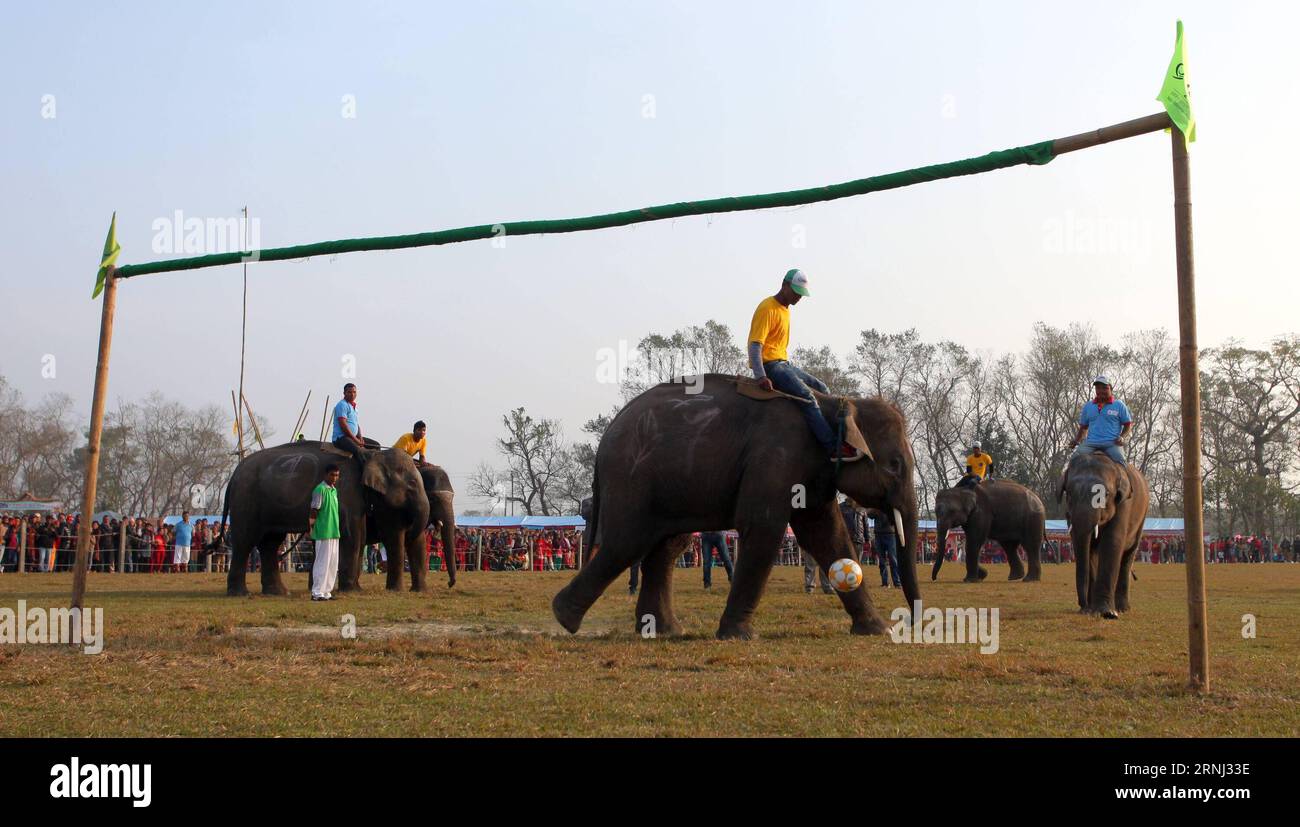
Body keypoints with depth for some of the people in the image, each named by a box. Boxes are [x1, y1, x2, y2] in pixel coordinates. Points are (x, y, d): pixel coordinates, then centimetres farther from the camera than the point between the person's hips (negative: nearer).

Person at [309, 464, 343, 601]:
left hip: (334, 533, 9)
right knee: (322, 563, -6)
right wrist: (312, 530, -14)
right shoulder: (320, 490, -11)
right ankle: (317, 593, -1)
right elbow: (314, 511, -12)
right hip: (323, 533, -9)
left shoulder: (334, 490, 15)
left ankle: (326, 591, 16)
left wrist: (336, 530, 16)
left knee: (332, 564, 10)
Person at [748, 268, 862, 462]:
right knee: (806, 396, -23)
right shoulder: (767, 308, -13)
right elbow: (755, 344, -21)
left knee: (821, 388, 10)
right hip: (769, 365, -10)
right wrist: (761, 376, -32)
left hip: (783, 363, 10)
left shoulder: (785, 309, 17)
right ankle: (834, 448, -30)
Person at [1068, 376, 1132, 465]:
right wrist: (1076, 440, 7)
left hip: (1112, 443, -2)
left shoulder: (1119, 405, 11)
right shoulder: (1088, 406, 19)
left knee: (1120, 460, -30)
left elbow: (1128, 424, 12)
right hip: (1091, 443, 2)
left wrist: (1122, 437, -7)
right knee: (1076, 457, -24)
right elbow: (1083, 427, 24)